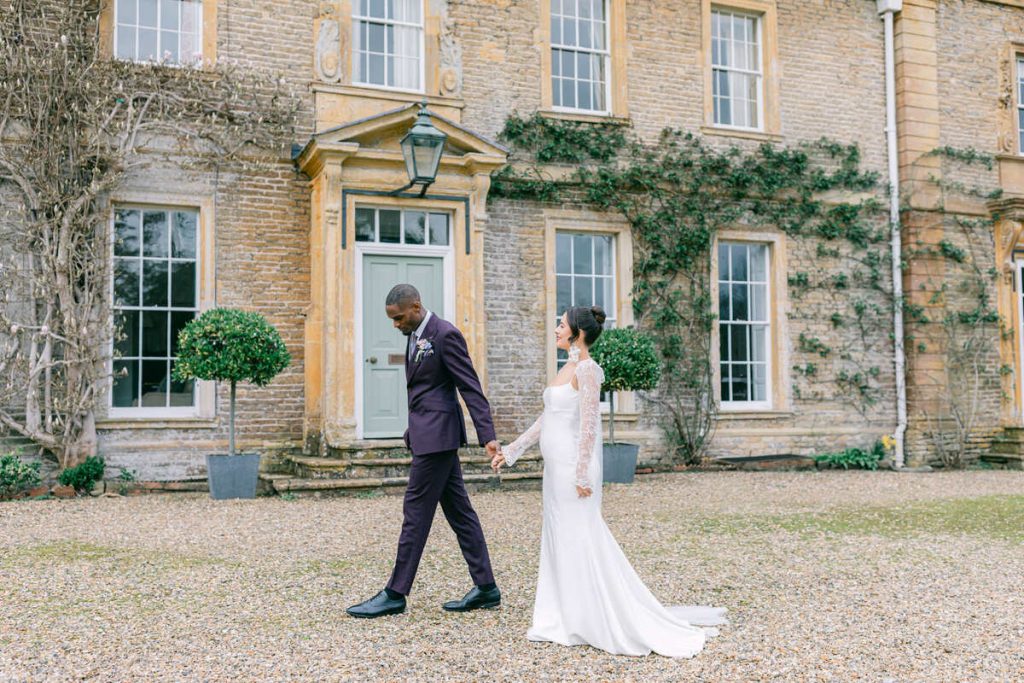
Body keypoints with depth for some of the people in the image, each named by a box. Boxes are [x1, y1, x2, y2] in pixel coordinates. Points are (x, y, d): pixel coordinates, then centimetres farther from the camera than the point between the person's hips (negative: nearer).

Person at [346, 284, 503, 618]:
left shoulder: (445, 334, -15)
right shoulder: (415, 335, 13)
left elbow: (471, 388, -17)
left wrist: (487, 436, -21)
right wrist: (414, 430, 21)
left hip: (437, 434, -10)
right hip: (427, 434, 10)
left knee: (416, 511, -4)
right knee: (458, 510, 11)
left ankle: (395, 594, 5)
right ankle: (486, 588, 17)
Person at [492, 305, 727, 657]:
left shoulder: (586, 369, -13)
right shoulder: (568, 368, 15)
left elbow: (589, 425, -18)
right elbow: (545, 419, 19)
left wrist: (581, 475, -20)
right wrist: (510, 450, 19)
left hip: (572, 468, -9)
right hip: (556, 469, 10)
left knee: (578, 543, -3)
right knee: (558, 542, 12)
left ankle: (590, 623, 8)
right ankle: (567, 621, 21)